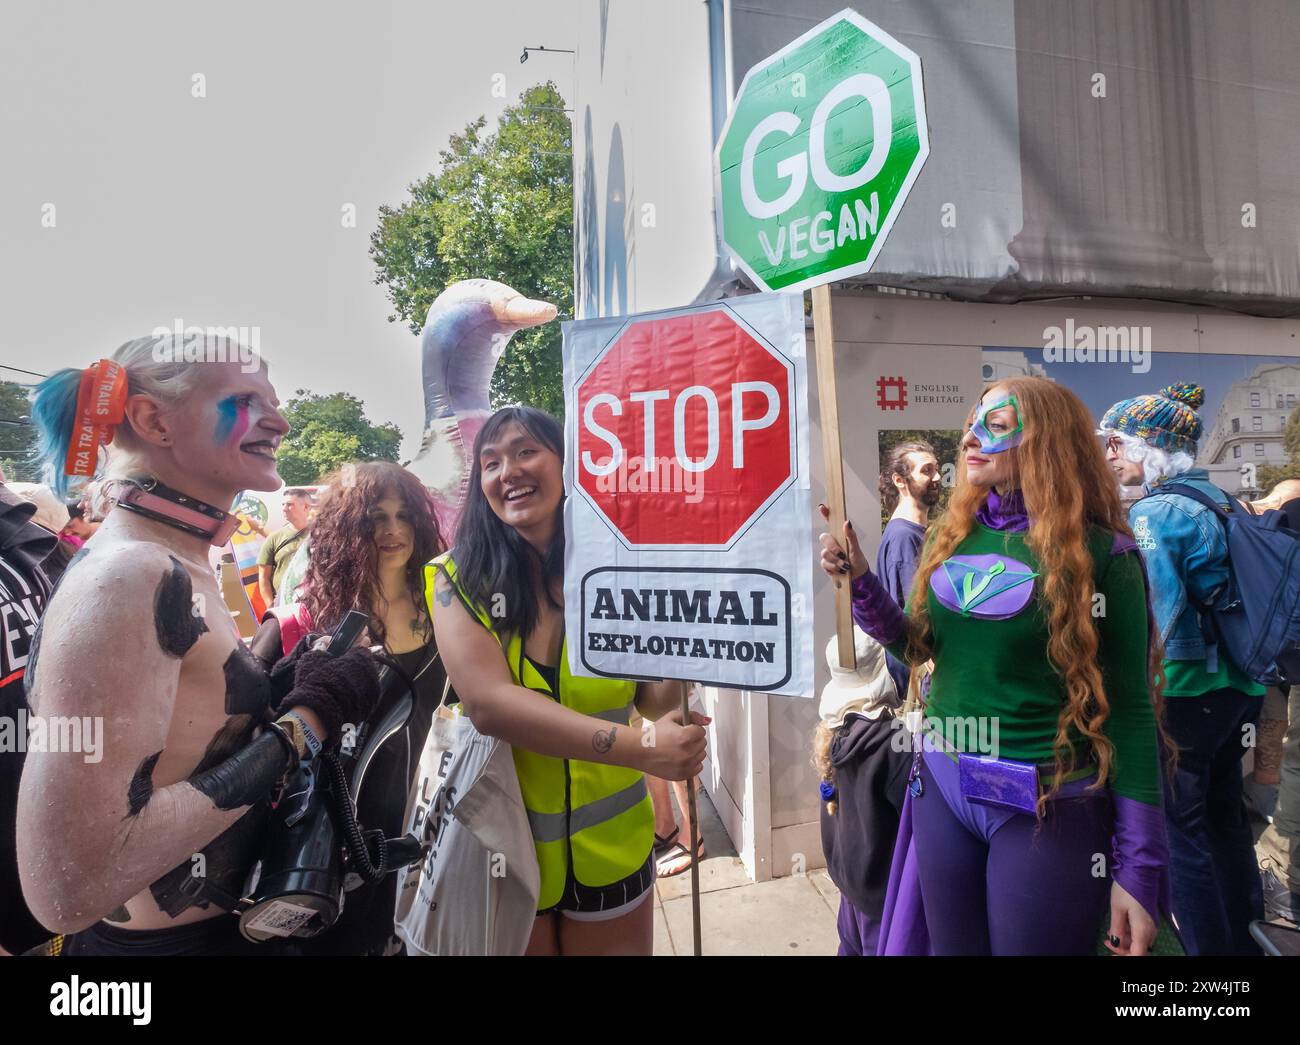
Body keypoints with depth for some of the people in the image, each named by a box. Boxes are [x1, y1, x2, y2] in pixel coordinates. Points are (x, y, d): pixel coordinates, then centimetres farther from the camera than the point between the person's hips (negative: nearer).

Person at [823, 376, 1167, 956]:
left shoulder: (1099, 554, -11)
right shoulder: (954, 537, 2)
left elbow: (1128, 709, -9)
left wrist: (1138, 868, -9)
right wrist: (860, 580, -4)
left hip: (1048, 808, -4)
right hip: (941, 789, 5)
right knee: (949, 945, 20)